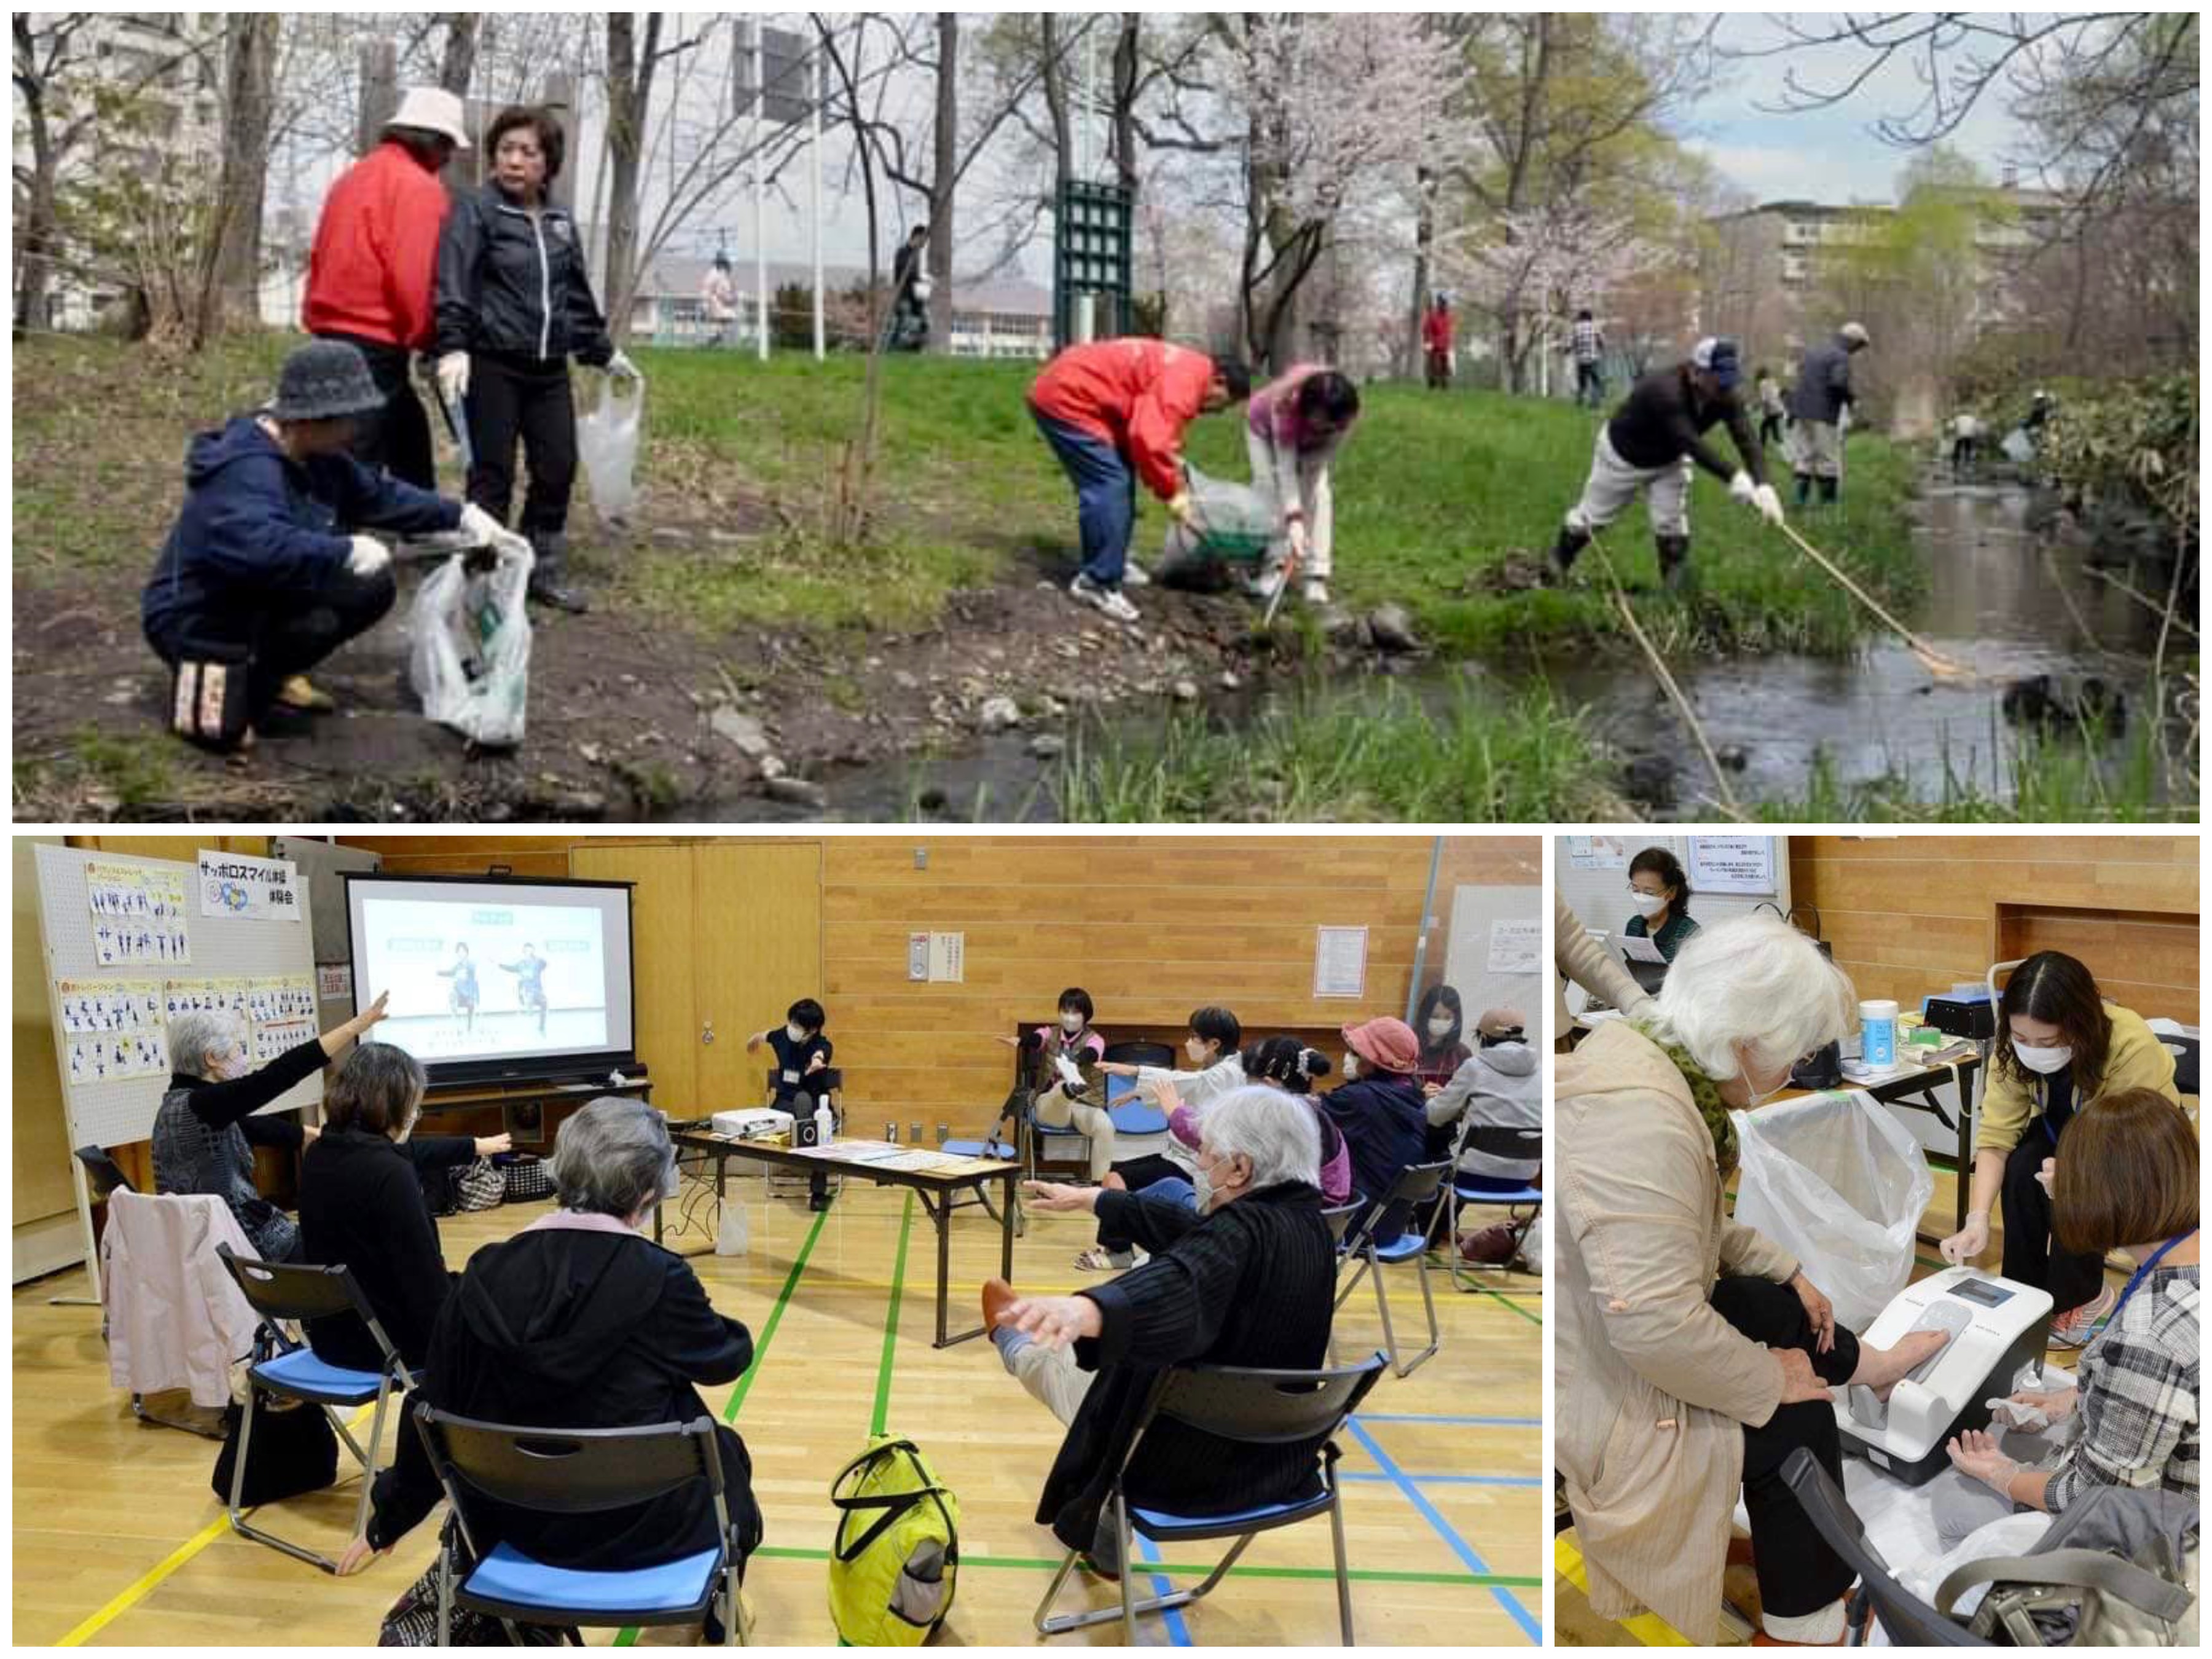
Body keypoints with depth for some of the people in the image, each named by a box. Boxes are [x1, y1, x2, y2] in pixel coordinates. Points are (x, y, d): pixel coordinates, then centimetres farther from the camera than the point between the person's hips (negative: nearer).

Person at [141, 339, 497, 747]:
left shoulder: (316, 458, 0)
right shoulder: (247, 471, -30)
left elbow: (379, 495, 12)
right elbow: (258, 545, -48)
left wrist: (460, 516, 4)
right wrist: (347, 552, -43)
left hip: (256, 603, 10)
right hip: (195, 626, -10)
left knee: (372, 589, 5)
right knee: (317, 619, -34)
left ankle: (274, 676, 15)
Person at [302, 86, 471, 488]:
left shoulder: (354, 176, 17)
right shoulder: (419, 187, -10)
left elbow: (321, 257, 17)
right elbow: (411, 277, -19)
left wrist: (317, 320, 19)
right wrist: (424, 338, -5)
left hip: (335, 334, 9)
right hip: (377, 344, -9)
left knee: (410, 447, 19)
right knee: (357, 466, -8)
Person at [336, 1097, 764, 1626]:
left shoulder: (486, 1275, -12)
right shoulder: (660, 1279, -22)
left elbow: (435, 1412, -2)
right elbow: (729, 1356, -3)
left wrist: (390, 1519, 12)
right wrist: (731, 1334, 20)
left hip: (516, 1520, 4)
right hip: (637, 1524, -3)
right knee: (722, 1449, 28)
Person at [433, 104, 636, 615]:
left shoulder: (560, 223, 15)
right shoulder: (475, 211, -5)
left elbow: (578, 296, 24)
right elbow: (453, 285, -15)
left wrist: (603, 352, 26)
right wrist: (453, 346, -27)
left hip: (549, 369, 6)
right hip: (491, 365, -6)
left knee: (557, 469, 6)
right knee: (493, 475, -2)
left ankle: (541, 571, 20)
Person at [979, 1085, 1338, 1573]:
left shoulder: (1243, 1230, -28)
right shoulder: (1307, 1222, -3)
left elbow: (1175, 1290, -50)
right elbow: (1188, 1232, 11)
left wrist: (1083, 1309, -69)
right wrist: (1092, 1198, 21)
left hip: (1188, 1463, -7)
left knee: (1056, 1359, 20)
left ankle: (1018, 1346, 55)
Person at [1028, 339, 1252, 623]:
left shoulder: (1182, 372, 14)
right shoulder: (1186, 378, -20)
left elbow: (1160, 435, 23)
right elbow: (1150, 439, -28)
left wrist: (1175, 486, 14)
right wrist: (1172, 492, -16)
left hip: (1063, 392, 11)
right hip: (1065, 398, -11)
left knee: (1118, 480, 17)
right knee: (1110, 485, -14)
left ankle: (1111, 564, 28)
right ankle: (1097, 582, -10)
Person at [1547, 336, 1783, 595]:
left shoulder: (1724, 397, -23)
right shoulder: (1665, 390, -43)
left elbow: (1746, 439, -31)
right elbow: (1691, 443, -51)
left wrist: (1763, 485, -49)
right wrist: (1733, 478, -60)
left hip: (1669, 461, 5)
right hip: (1623, 456, -5)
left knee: (1672, 525, -5)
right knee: (1591, 516, 12)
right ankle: (1556, 564, 36)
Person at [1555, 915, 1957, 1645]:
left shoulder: (1652, 1059, -2)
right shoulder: (1640, 1115, -34)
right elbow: (1657, 1327, -35)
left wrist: (1788, 1269, 16)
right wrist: (1769, 1383, -19)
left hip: (1619, 1314, 10)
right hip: (1597, 1390, -10)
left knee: (1784, 1304, 23)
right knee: (1795, 1422, -3)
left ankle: (1865, 1364, 52)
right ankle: (1804, 1622, 18)